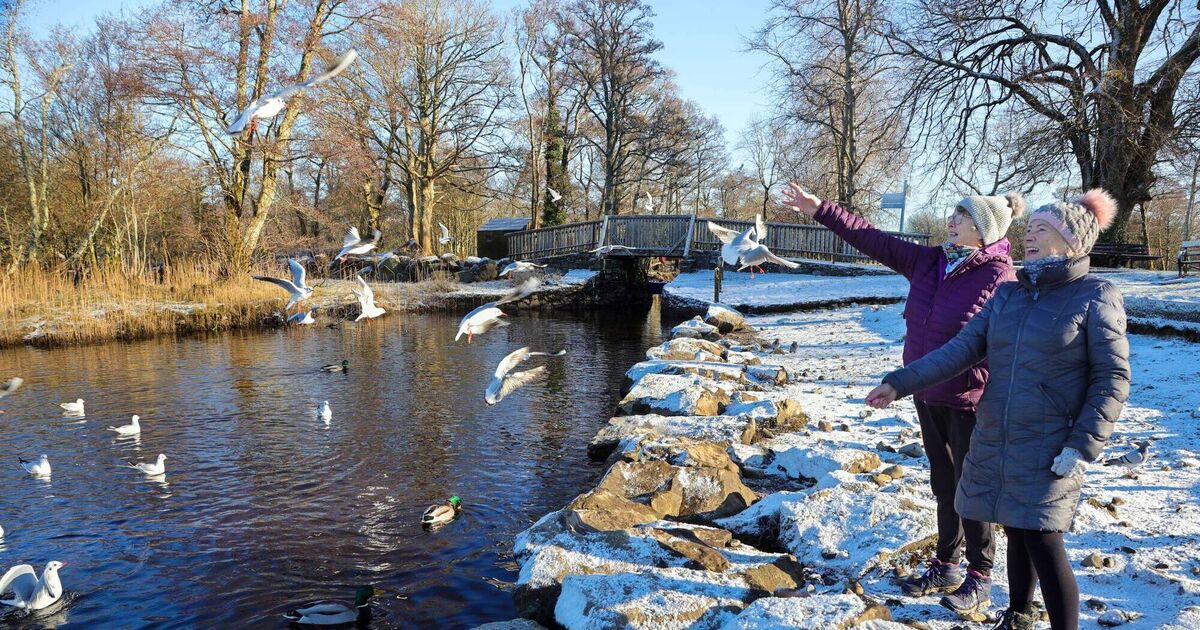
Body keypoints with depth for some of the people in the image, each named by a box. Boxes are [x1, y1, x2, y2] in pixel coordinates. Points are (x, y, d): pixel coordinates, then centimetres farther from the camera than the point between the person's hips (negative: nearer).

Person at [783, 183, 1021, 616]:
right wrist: (821, 211, 4)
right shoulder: (929, 262, 5)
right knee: (943, 483, 17)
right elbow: (874, 241, 6)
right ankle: (945, 566, 32)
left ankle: (978, 579, 20)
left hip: (968, 401, -7)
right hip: (928, 397, 7)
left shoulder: (998, 276, -15)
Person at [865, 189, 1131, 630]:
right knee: (1017, 531, 17)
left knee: (1043, 542, -7)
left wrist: (1082, 446, -15)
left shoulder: (1094, 297, -6)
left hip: (1050, 450, -5)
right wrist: (899, 384, -5)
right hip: (993, 441, 5)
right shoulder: (1006, 295, 8)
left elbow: (1112, 379, -8)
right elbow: (962, 349, 3)